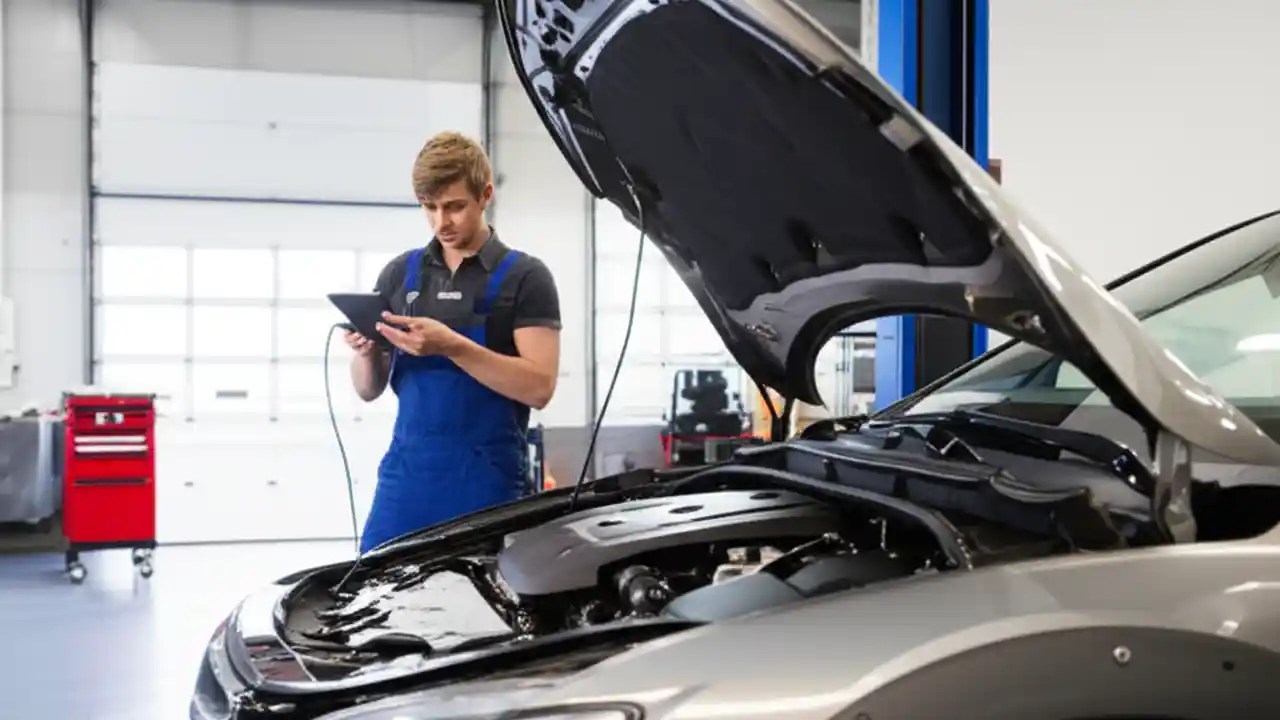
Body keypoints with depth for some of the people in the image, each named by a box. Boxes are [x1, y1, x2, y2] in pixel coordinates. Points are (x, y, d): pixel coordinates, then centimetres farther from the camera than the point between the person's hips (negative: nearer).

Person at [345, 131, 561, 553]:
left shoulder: (524, 277, -2)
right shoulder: (399, 274, 11)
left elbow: (539, 386, -12)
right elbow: (370, 389, 13)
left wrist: (451, 346, -21)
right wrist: (365, 352, -10)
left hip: (485, 480, -4)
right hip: (405, 472, 4)